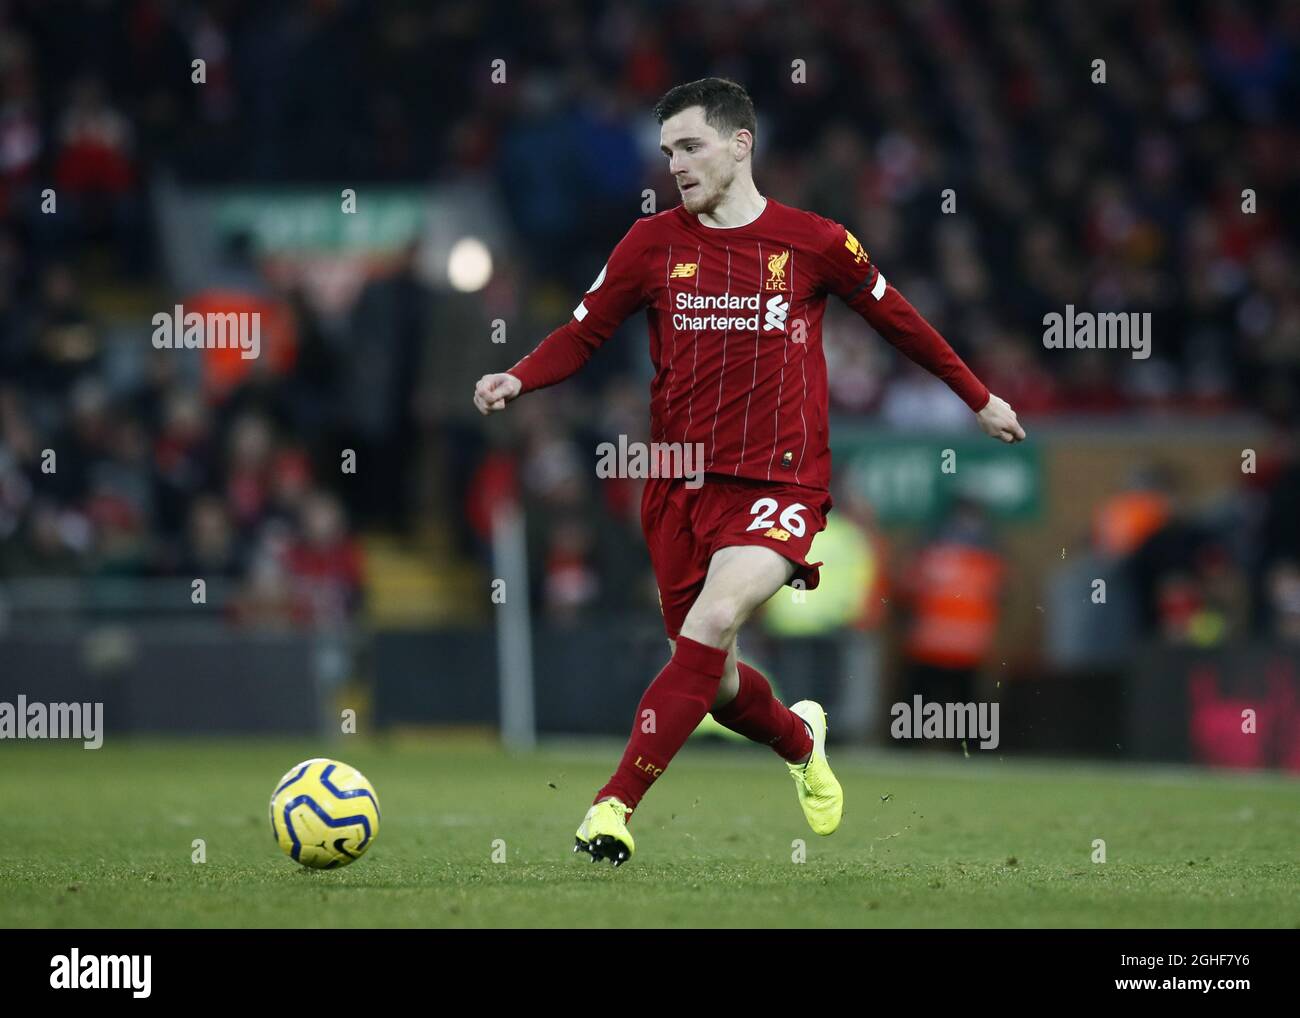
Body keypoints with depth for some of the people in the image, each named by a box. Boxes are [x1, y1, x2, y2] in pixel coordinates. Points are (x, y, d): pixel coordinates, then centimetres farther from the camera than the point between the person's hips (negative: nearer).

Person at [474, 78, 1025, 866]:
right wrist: (517, 380, -12)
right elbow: (584, 335, 8)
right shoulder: (652, 243, 4)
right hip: (679, 482, 3)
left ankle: (615, 806, -27)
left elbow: (898, 321, 14)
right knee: (712, 680, 9)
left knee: (711, 625, -27)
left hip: (779, 484, -3)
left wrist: (979, 399, 23)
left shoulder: (814, 243, 0)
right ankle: (801, 740, 44)